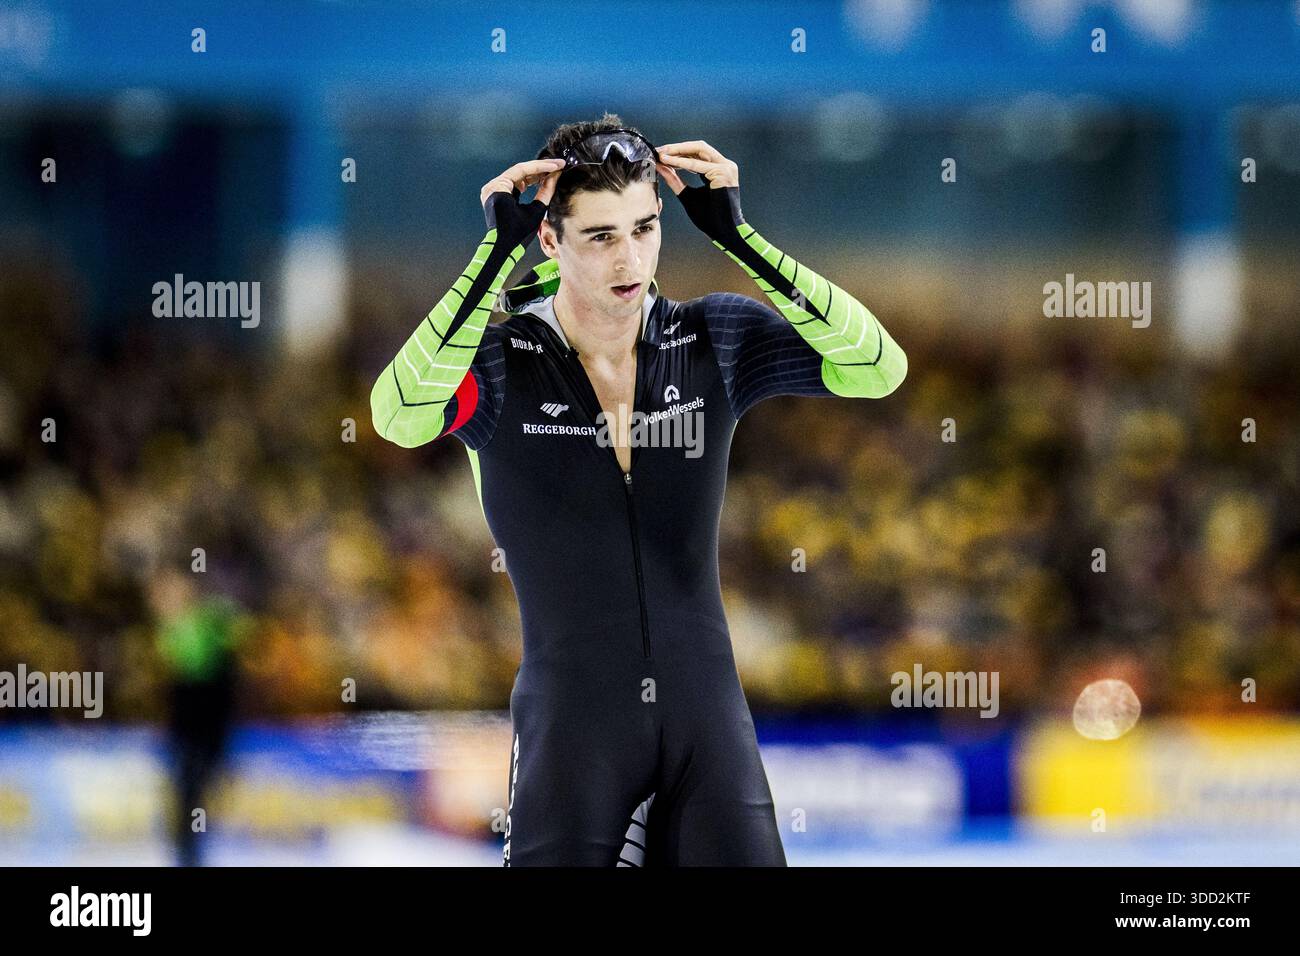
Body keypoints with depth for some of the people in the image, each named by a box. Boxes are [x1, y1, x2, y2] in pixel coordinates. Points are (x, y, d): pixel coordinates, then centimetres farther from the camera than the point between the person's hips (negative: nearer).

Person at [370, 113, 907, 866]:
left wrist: (735, 234, -16)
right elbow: (400, 417, -28)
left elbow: (879, 368, -12)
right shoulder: (498, 362, -7)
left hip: (708, 719, 2)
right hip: (571, 722, -2)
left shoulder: (715, 340, 1)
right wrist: (500, 248, -25)